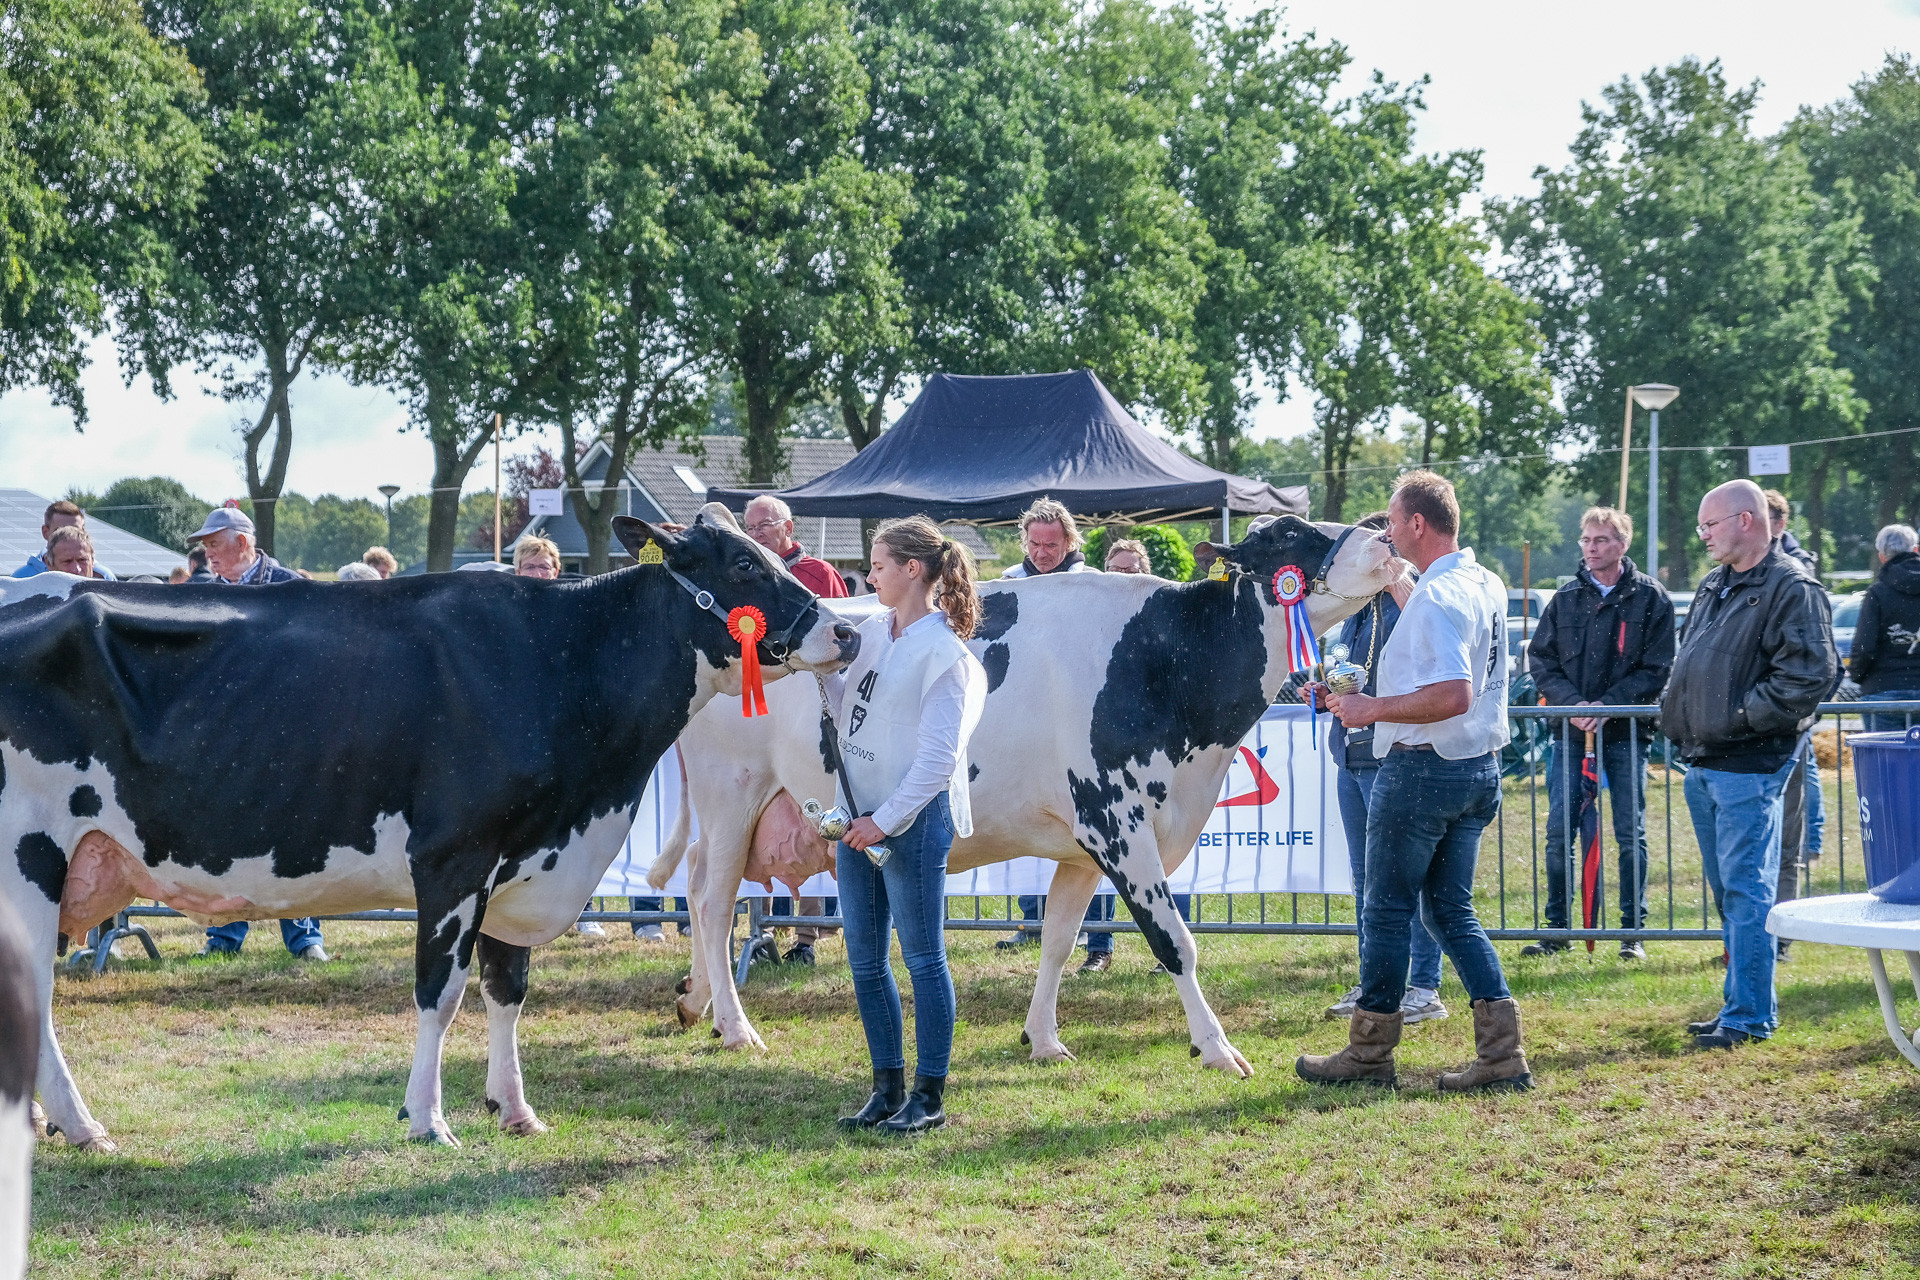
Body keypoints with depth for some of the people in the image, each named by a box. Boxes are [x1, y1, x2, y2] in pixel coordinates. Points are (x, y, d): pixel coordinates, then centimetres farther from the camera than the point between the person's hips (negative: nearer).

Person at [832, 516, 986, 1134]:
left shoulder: (944, 652, -13)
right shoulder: (872, 630, 10)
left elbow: (938, 757, -16)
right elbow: (843, 704, 17)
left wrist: (886, 820, -17)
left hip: (912, 822, -8)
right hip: (859, 815, 8)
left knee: (923, 958, 0)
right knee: (865, 960, 11)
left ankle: (929, 1096, 8)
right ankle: (887, 1088, 21)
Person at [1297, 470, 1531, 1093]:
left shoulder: (1436, 597, -19)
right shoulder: (1486, 586, 11)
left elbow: (1453, 695, -28)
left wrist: (1373, 708, -19)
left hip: (1422, 766, -9)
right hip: (1479, 767, 9)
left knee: (1388, 908, 2)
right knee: (1453, 908, 13)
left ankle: (1370, 1051, 11)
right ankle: (1502, 1053, 5)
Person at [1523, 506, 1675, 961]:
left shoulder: (1651, 599, -1)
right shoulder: (1566, 599, 8)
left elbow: (1656, 670, -3)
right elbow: (1540, 660, 8)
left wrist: (1608, 706, -14)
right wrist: (1572, 704, -9)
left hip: (1627, 732, -2)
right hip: (1571, 731, 3)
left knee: (1631, 835, 2)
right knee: (1559, 833, 0)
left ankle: (1634, 931, 10)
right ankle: (1557, 927, 10)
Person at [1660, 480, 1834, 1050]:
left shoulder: (1792, 588, -11)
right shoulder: (1714, 586, 17)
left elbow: (1810, 674, -20)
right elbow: (1686, 658, 28)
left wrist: (1744, 715, -17)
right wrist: (1674, 708, 11)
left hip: (1749, 766, -9)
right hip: (1702, 763, 9)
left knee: (1746, 890, -7)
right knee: (1728, 891, 15)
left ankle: (1748, 1016, -4)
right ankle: (1746, 999, 24)